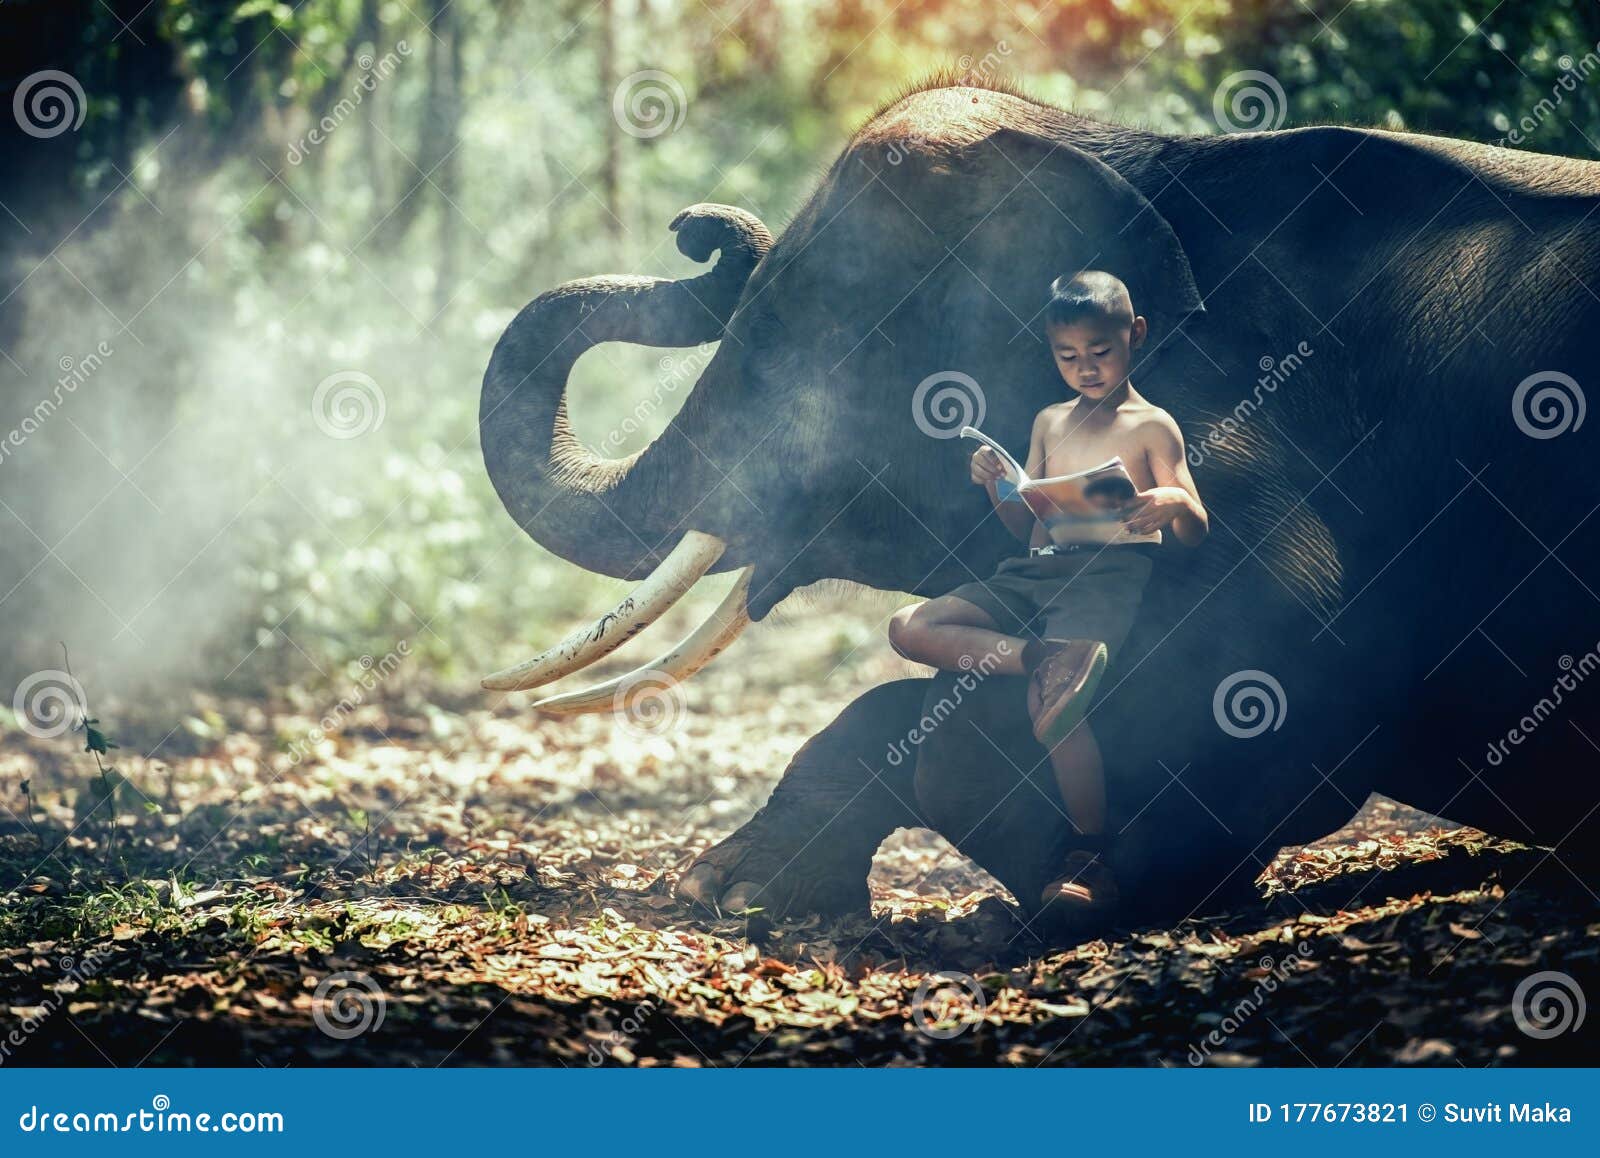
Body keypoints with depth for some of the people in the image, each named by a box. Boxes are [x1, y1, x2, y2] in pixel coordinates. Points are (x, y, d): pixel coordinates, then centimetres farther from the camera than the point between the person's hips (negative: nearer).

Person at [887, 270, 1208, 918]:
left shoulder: (1151, 427, 6)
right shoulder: (1049, 423, 22)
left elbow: (1196, 534, 2)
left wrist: (1176, 505, -22)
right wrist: (997, 487, 4)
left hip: (1109, 573, -6)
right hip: (1034, 572, 7)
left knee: (1052, 707, -30)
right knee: (909, 629, -16)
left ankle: (1090, 864, -20)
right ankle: (1047, 657, -33)